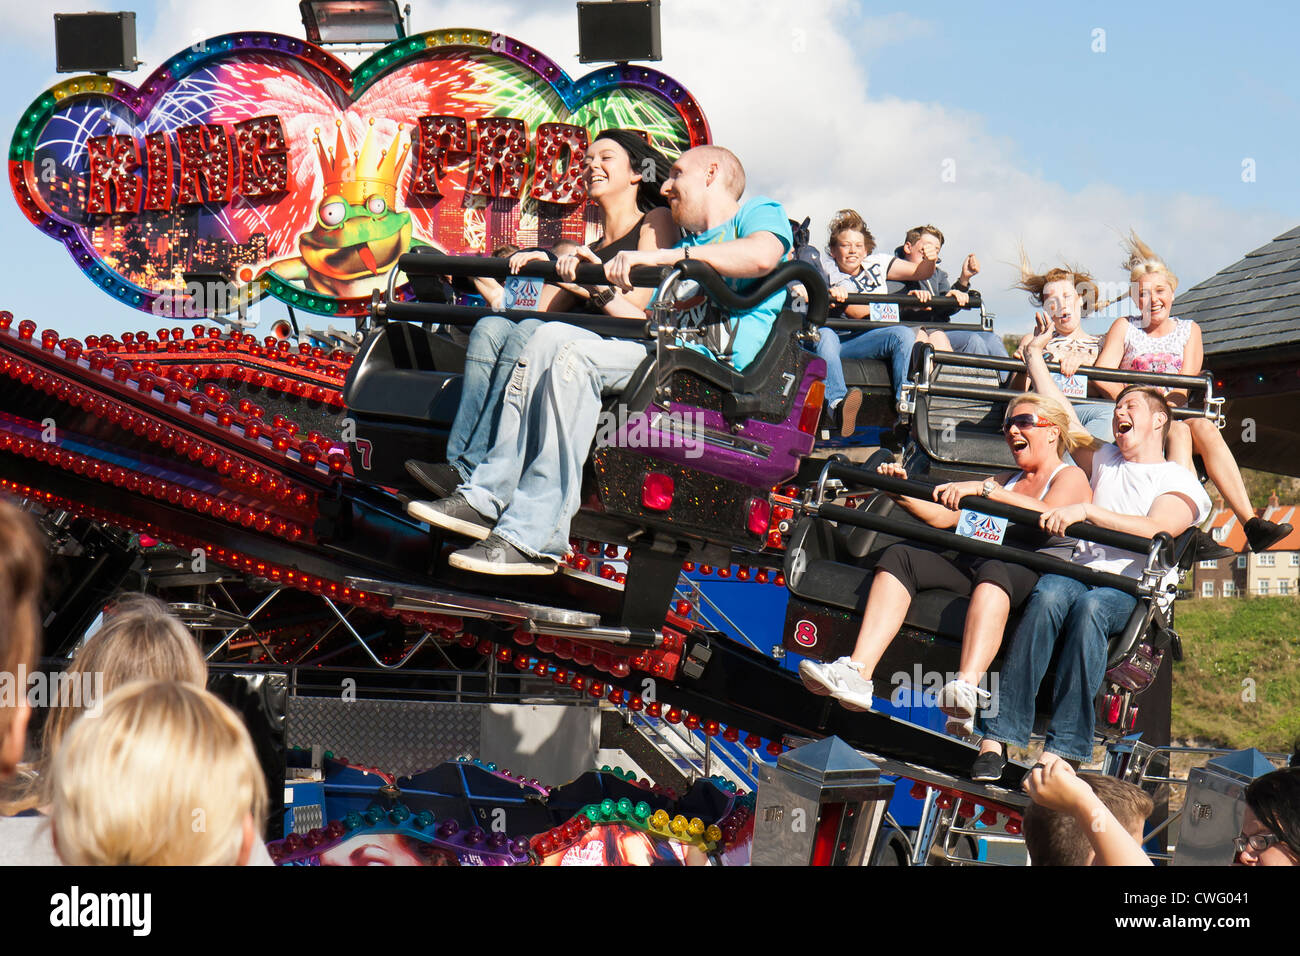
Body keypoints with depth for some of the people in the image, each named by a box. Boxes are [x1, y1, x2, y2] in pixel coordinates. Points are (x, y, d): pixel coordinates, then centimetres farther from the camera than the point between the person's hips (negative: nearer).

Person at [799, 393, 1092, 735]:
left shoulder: (1071, 477, 12)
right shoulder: (1007, 481, 34)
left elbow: (1049, 515, -13)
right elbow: (942, 517, 27)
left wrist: (984, 488, -22)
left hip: (1035, 575, -6)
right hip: (973, 569, 6)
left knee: (994, 570, -41)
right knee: (899, 556, -16)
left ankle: (967, 688, -64)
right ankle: (857, 674, -36)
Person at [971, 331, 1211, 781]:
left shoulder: (1179, 481, 14)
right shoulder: (1105, 461, 32)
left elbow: (1156, 529, -6)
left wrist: (1087, 511, -17)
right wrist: (1035, 360, 37)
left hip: (1128, 587, -3)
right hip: (1076, 568, 3)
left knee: (1089, 606, -38)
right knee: (1048, 596, -34)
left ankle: (1064, 749, -44)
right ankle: (997, 737, -44)